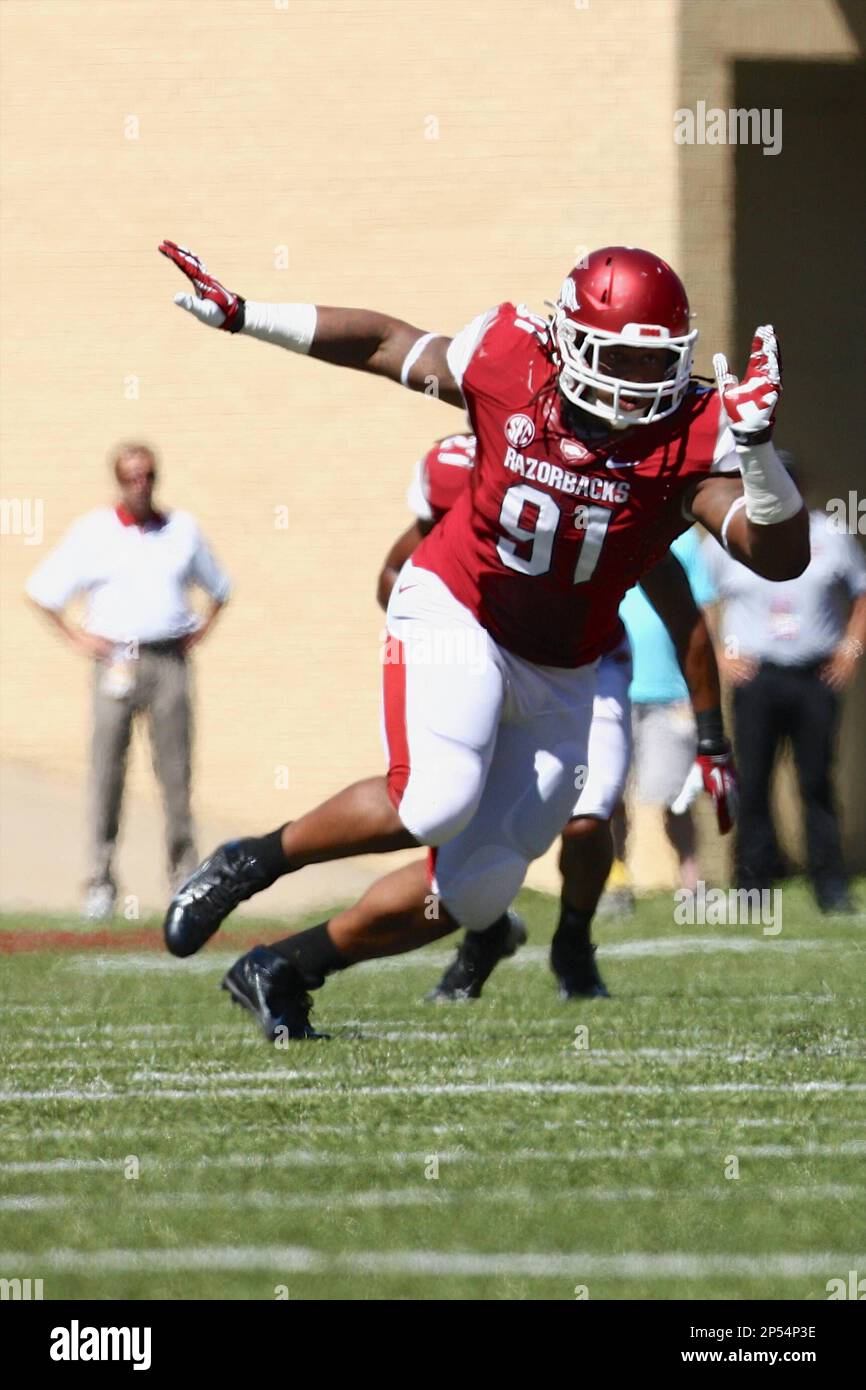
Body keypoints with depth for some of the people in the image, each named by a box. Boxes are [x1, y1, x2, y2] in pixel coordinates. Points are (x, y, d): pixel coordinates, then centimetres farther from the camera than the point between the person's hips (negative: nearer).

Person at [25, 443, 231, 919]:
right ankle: (100, 883, -1)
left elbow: (219, 588, 25)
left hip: (169, 660, 1)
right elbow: (41, 590, 8)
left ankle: (186, 876, 6)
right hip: (116, 661, -1)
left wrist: (202, 629, 11)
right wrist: (76, 638, 1)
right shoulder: (92, 532, 4)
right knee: (107, 772, -4)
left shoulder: (183, 529, 10)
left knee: (175, 772, 0)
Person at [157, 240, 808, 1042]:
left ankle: (284, 972, 24)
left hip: (557, 675, 3)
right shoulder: (511, 369, -16)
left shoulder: (691, 440, -17)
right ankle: (252, 863, -5)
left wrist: (753, 446, -42)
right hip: (456, 612, -3)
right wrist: (240, 316, 4)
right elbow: (384, 344, 2)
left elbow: (782, 556, -26)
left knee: (473, 892, 4)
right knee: (434, 801, -29)